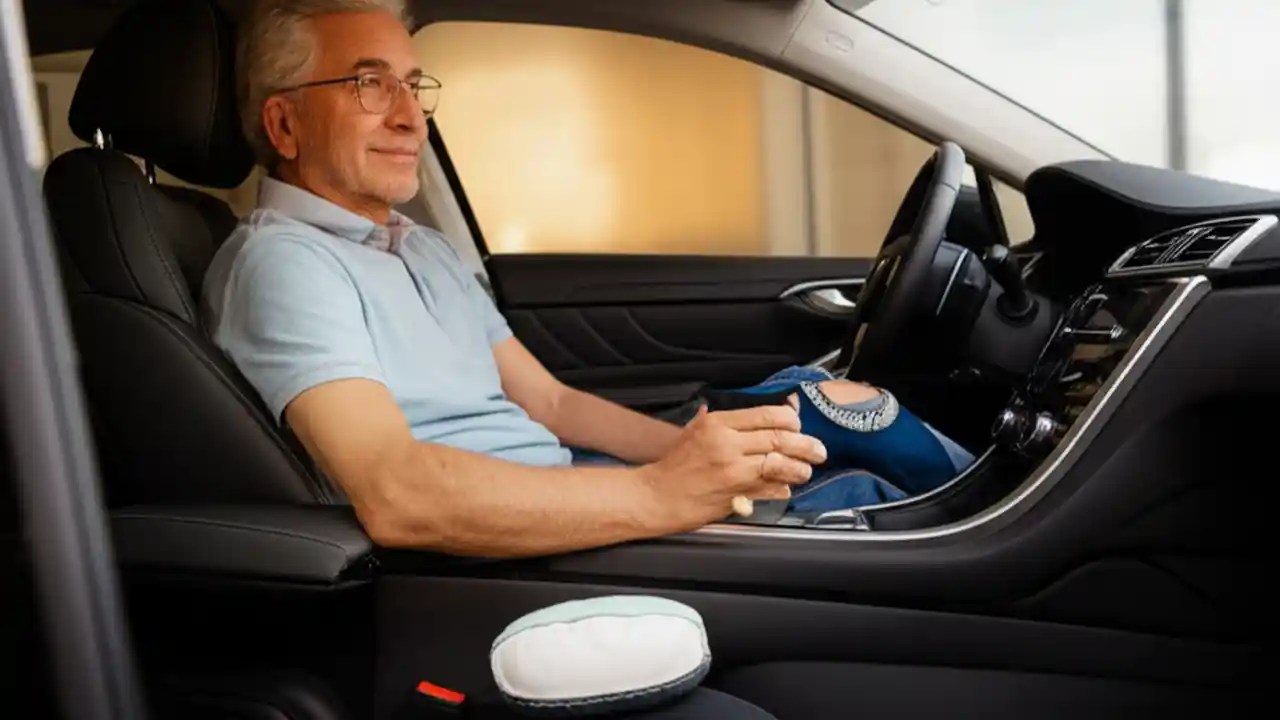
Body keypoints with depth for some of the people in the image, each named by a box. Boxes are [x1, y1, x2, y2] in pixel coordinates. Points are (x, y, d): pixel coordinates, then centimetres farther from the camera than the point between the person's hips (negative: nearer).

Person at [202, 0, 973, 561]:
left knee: (818, 399, 3)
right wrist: (662, 494, -34)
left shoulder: (425, 248, 15)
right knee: (863, 500, -12)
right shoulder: (282, 261, -14)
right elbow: (395, 495, -30)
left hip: (562, 497, 9)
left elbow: (550, 403, 10)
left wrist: (696, 452, -5)